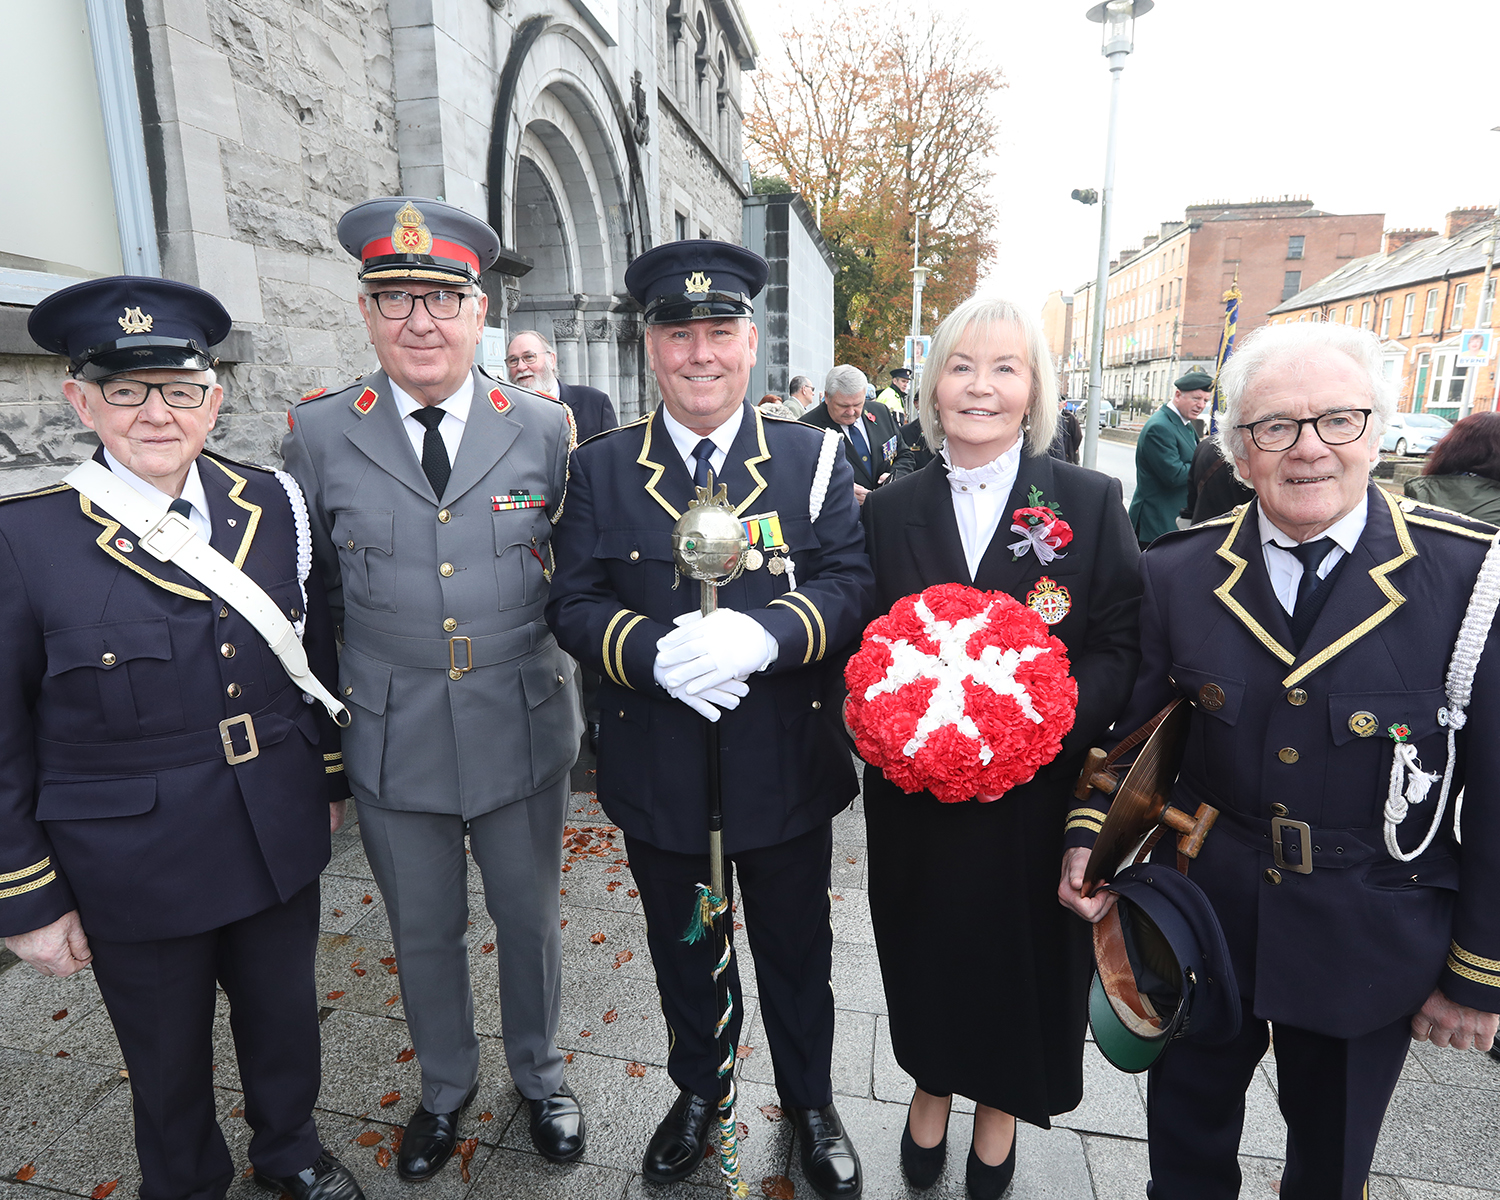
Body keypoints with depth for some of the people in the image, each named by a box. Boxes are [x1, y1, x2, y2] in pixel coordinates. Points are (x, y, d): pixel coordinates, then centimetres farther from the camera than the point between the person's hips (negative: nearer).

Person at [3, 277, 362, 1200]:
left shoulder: (274, 504, -4)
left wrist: (333, 777, 10)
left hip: (281, 840, 3)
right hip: (135, 871, -2)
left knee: (285, 1014, 24)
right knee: (169, 1059, 21)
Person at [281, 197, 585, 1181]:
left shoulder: (547, 428, -4)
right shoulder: (319, 435, -3)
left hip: (524, 735, 0)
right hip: (391, 743, 1)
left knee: (529, 920, 19)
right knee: (424, 935, 21)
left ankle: (541, 1075, 47)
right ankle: (447, 1085, 50)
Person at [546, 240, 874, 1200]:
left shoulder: (814, 458, -3)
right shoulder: (601, 468, -1)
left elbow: (851, 584, -9)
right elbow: (573, 604, -5)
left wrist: (763, 636, -28)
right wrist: (657, 651, -24)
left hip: (787, 767, 0)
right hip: (659, 771, 1)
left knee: (796, 953, 21)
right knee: (684, 950, 24)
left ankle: (810, 1101, 49)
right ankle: (698, 1090, 52)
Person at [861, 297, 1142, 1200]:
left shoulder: (1091, 502, -6)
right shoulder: (891, 512, 0)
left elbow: (1123, 648, -8)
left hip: (1039, 792, -1)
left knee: (1024, 950, 18)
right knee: (927, 946, 20)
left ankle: (1001, 1106, 48)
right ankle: (932, 1086, 49)